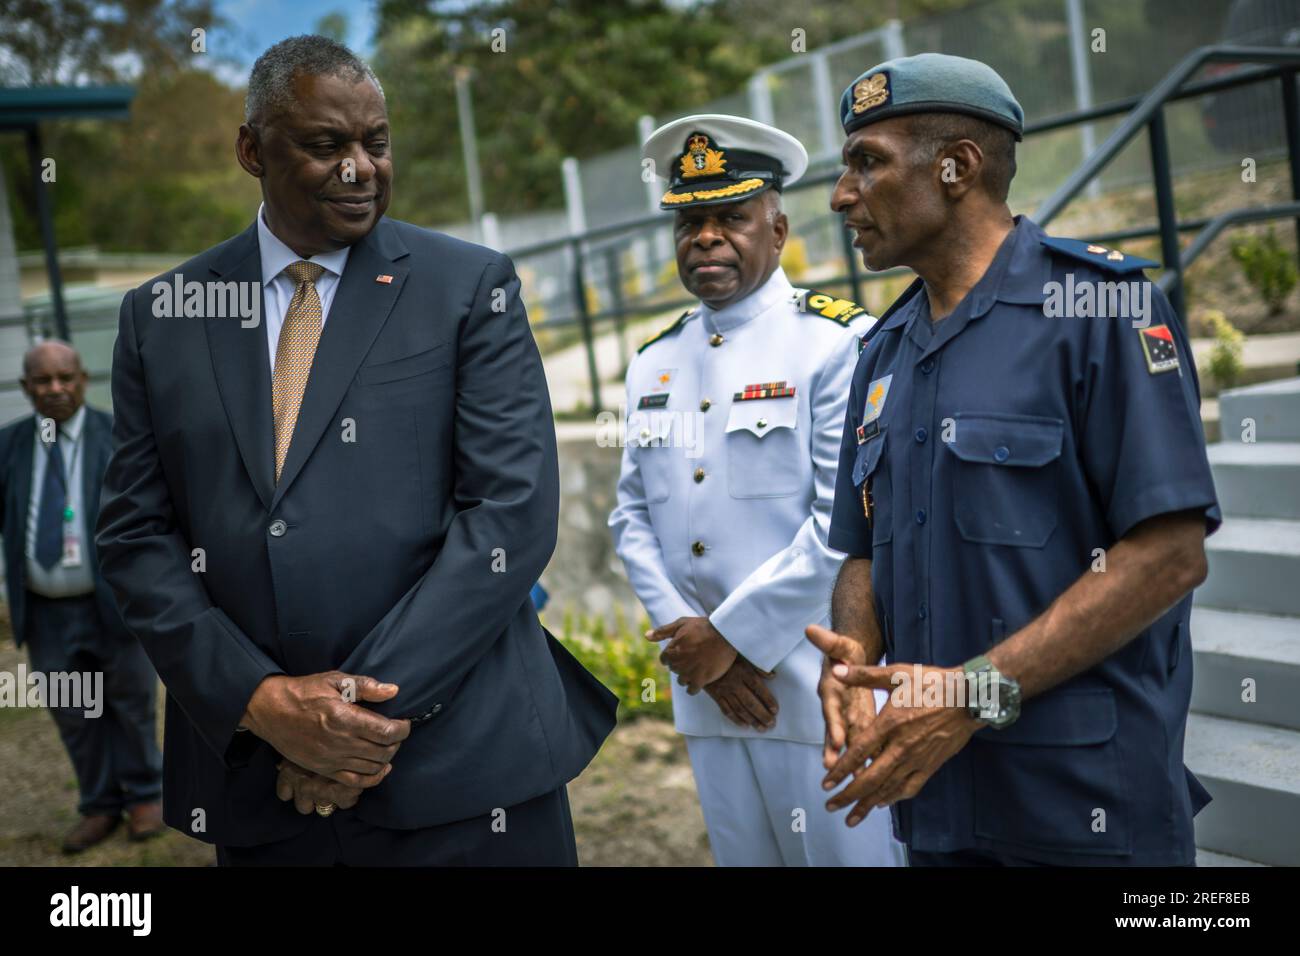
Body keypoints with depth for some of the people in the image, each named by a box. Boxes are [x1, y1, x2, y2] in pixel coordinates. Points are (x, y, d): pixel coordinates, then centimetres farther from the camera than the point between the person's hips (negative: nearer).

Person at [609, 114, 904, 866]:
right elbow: (633, 518, 9)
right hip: (707, 694, 6)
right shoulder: (654, 364, 12)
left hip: (822, 691, -5)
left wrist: (733, 635, -13)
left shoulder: (839, 344, -8)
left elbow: (847, 522, -15)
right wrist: (688, 634, -6)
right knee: (742, 854, 15)